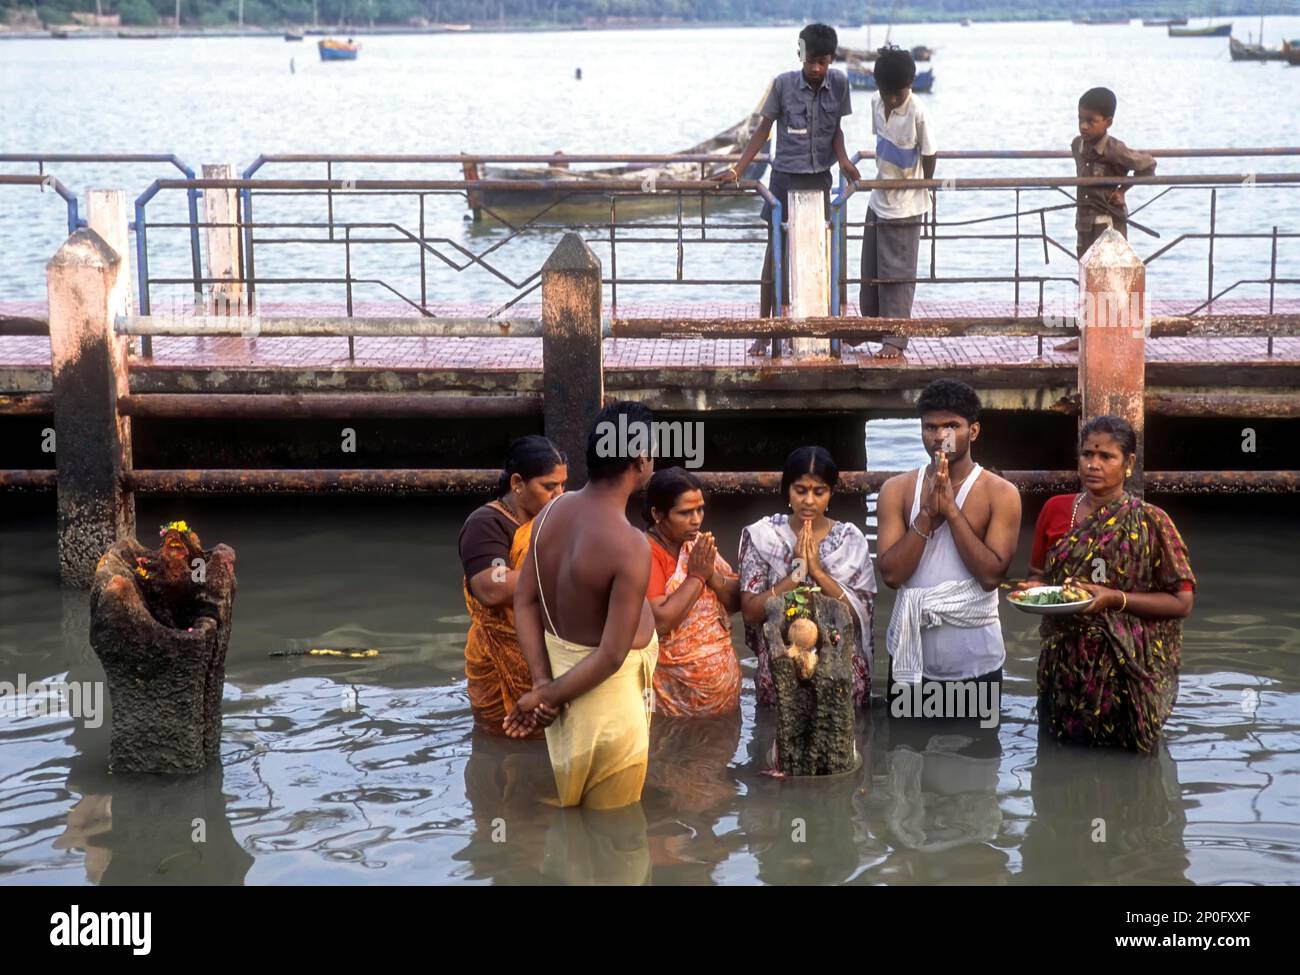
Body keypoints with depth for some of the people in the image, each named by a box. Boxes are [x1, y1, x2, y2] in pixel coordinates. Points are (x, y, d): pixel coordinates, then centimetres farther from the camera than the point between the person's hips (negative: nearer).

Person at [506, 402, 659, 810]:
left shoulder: (552, 511, -6)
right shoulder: (629, 546, -29)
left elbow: (524, 602, -2)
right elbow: (612, 655, -28)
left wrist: (542, 682, -6)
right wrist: (546, 696, -17)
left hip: (559, 663, 8)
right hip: (606, 687, -8)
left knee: (573, 801, 26)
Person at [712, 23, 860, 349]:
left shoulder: (838, 83, -5)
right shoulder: (783, 84, -11)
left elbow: (836, 129, 6)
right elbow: (763, 130, -4)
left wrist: (842, 159, -12)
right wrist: (736, 170, -8)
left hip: (820, 180, 2)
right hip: (786, 179, -2)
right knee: (775, 253, 0)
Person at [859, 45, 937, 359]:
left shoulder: (918, 113, -20)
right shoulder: (876, 103, -1)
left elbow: (929, 155, -11)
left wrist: (922, 189, -3)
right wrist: (884, 175, 13)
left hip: (905, 207, -6)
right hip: (878, 200, 6)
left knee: (897, 275, -2)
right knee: (871, 271, 15)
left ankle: (895, 340, 4)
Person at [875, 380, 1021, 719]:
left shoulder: (1001, 494, -4)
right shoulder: (897, 489, 2)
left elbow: (992, 575, -14)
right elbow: (891, 573, -7)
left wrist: (952, 510, -17)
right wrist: (928, 514, -16)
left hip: (975, 662, -2)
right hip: (911, 656, 2)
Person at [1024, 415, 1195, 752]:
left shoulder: (1149, 522, -7)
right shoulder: (1055, 510, 4)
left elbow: (1181, 602, -8)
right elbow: (1037, 574, 15)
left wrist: (1115, 599, -21)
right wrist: (1033, 589, -9)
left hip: (1123, 672, -3)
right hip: (1063, 667, 3)